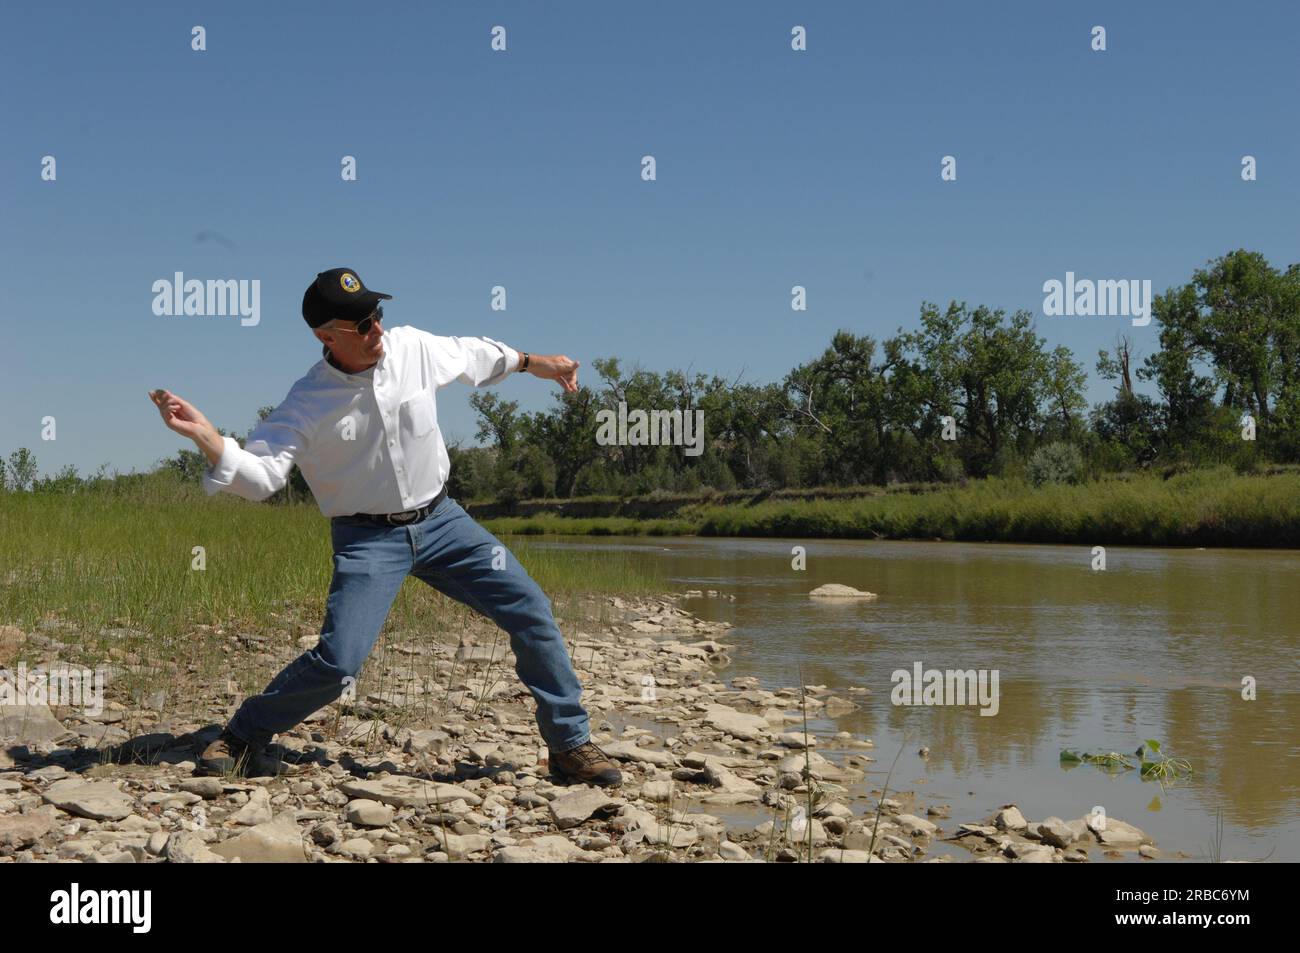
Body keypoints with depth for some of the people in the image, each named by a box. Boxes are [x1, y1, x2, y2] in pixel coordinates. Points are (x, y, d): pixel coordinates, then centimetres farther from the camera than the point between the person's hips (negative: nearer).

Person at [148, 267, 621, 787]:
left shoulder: (413, 347, -5)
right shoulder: (307, 403, -16)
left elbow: (471, 354, 16)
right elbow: (259, 476, -23)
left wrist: (533, 362, 27)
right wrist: (204, 435, -39)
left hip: (440, 519, 4)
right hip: (369, 538, -4)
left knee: (533, 613, -3)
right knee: (337, 661, -18)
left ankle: (570, 743, 12)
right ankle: (242, 737, 7)